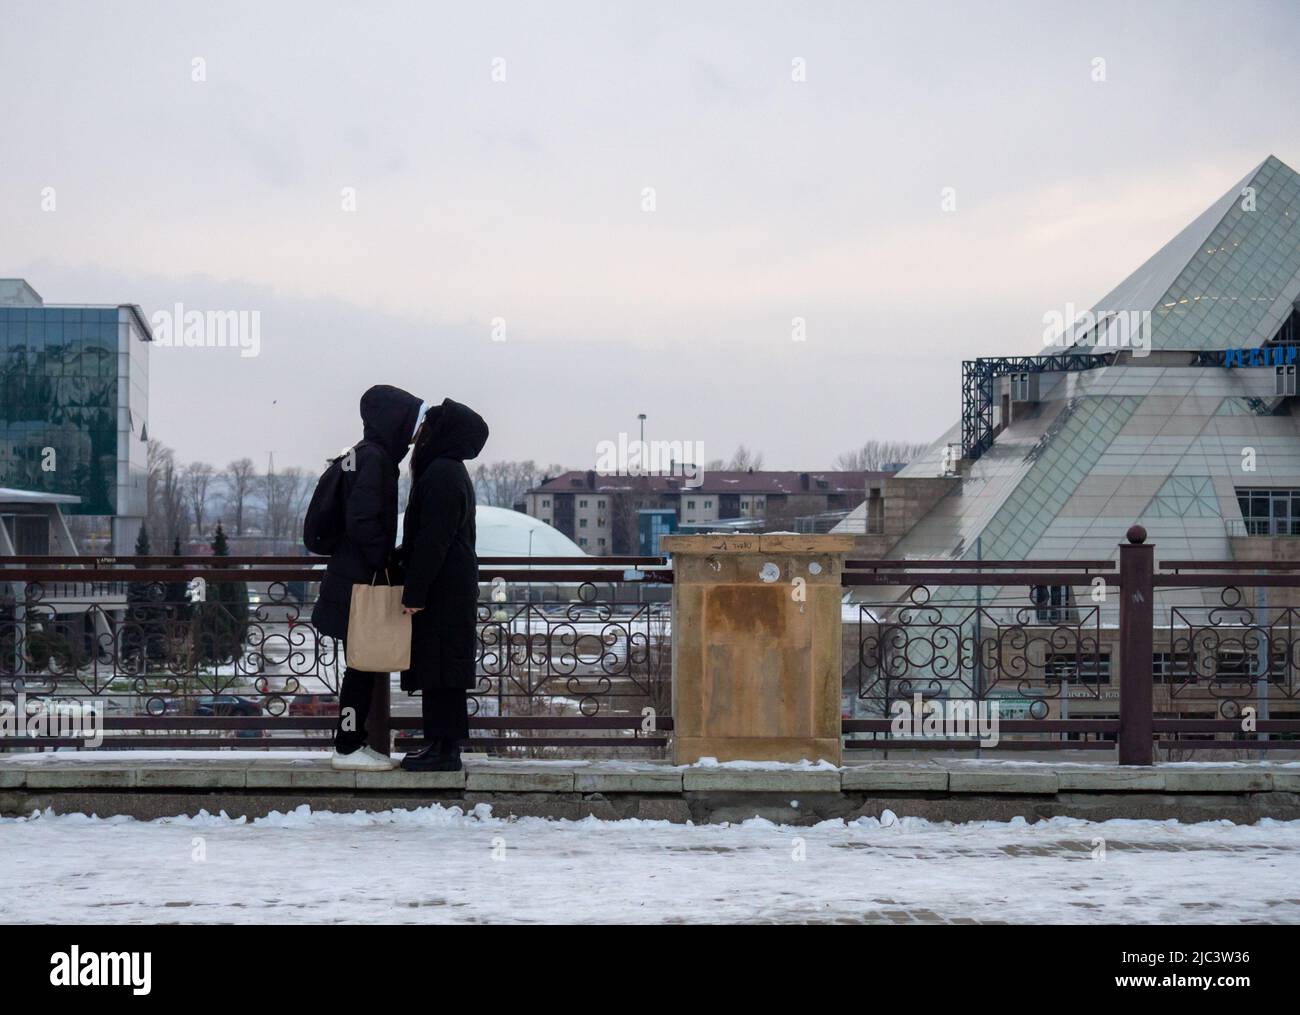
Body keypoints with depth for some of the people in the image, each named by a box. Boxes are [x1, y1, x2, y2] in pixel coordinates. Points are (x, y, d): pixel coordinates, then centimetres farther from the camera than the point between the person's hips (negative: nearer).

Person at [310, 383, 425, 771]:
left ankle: (353, 742, 19)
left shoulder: (370, 455, 15)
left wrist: (386, 559, 18)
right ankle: (348, 748, -1)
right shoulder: (373, 458, -16)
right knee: (363, 663, -5)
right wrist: (383, 562, -14)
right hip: (360, 582, -10)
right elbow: (361, 520, -23)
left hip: (355, 579, 10)